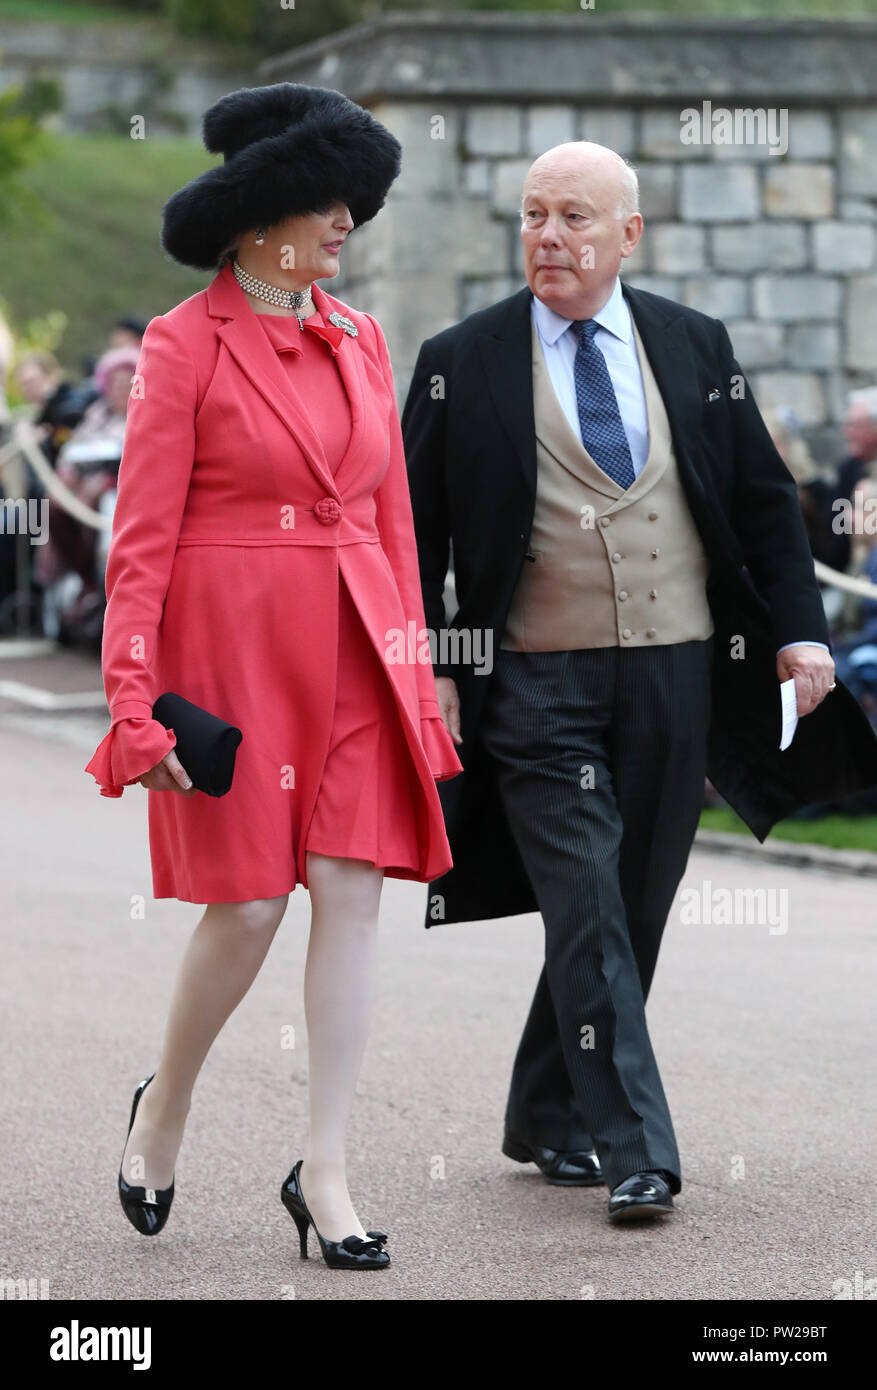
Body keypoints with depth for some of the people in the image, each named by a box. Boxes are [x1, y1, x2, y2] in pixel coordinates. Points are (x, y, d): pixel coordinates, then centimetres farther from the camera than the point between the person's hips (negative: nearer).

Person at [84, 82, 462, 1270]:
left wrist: (413, 668, 10)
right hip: (232, 645, -5)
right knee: (249, 903, -4)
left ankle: (325, 1172, 3)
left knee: (353, 892, -2)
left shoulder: (359, 341, 10)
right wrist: (134, 700, -14)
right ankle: (165, 1106, 23)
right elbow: (143, 533, -8)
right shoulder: (185, 345, -6)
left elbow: (391, 513, 14)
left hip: (355, 648, 5)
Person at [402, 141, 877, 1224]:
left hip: (680, 678, 3)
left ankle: (548, 1119, 25)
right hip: (539, 686, -3)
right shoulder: (462, 363, 1)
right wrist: (425, 670, -4)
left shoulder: (695, 348, 8)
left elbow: (764, 501, 12)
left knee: (632, 912, 9)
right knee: (588, 916, -11)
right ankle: (635, 1154, -11)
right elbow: (414, 528, 4)